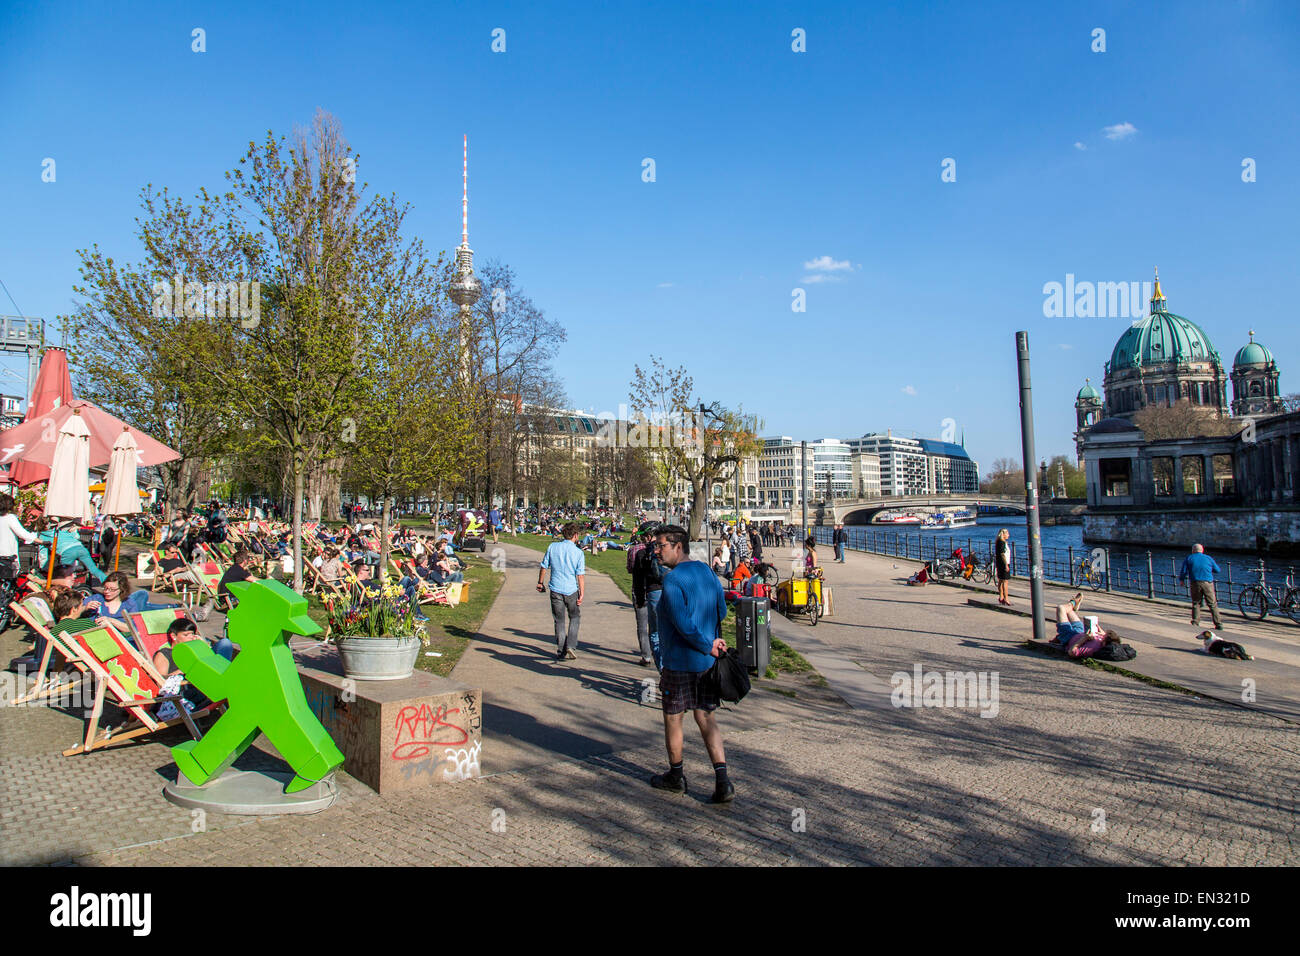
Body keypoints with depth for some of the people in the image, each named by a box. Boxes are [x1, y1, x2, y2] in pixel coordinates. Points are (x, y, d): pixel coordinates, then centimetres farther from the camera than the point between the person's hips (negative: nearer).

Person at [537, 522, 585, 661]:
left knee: (559, 621, 12)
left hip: (556, 590, 2)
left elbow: (543, 567, 4)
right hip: (571, 591, -2)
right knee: (575, 618, 18)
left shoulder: (552, 547, -1)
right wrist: (582, 594, -4)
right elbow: (580, 575, -9)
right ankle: (570, 646, 5)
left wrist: (540, 583, 18)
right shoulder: (578, 552, -7)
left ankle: (561, 652, 15)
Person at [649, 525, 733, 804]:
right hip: (706, 663, 7)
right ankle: (722, 783, 3)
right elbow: (722, 611, 13)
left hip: (679, 662, -7)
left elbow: (682, 624, -24)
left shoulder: (673, 579, -18)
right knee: (706, 718, 11)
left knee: (672, 718, 12)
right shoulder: (707, 572, 7)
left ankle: (676, 777, 27)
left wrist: (707, 645, -14)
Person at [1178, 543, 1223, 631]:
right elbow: (1217, 570, 18)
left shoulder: (1188, 558, 9)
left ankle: (1194, 623, 3)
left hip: (1196, 583, 0)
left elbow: (1183, 571, 3)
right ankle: (1218, 624, 4)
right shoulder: (1208, 558, 13)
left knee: (1196, 603, 9)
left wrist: (1181, 580, 19)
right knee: (1213, 604, 5)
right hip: (1208, 583, 0)